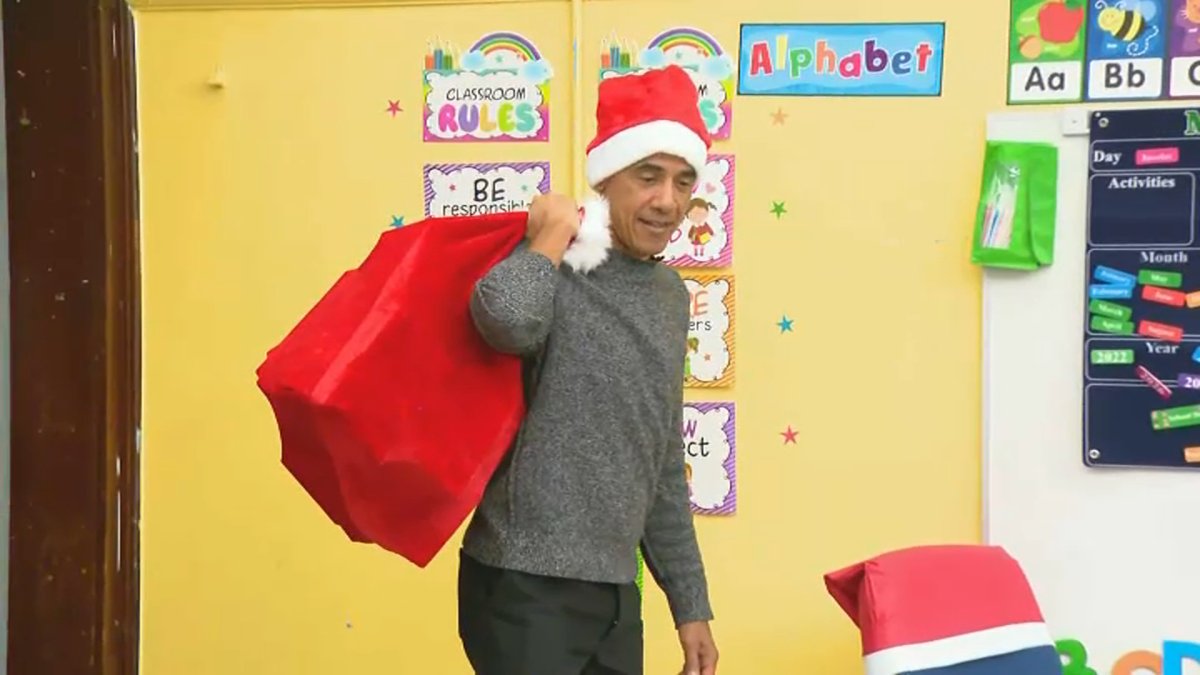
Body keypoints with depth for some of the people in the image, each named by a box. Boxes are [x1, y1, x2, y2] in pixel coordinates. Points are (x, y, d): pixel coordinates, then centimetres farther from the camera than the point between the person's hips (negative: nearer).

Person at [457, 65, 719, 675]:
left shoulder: (670, 296, 12)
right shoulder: (553, 270, -11)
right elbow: (507, 317, -37)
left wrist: (689, 602, 17)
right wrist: (555, 232, -17)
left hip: (615, 593, 7)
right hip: (525, 588, -7)